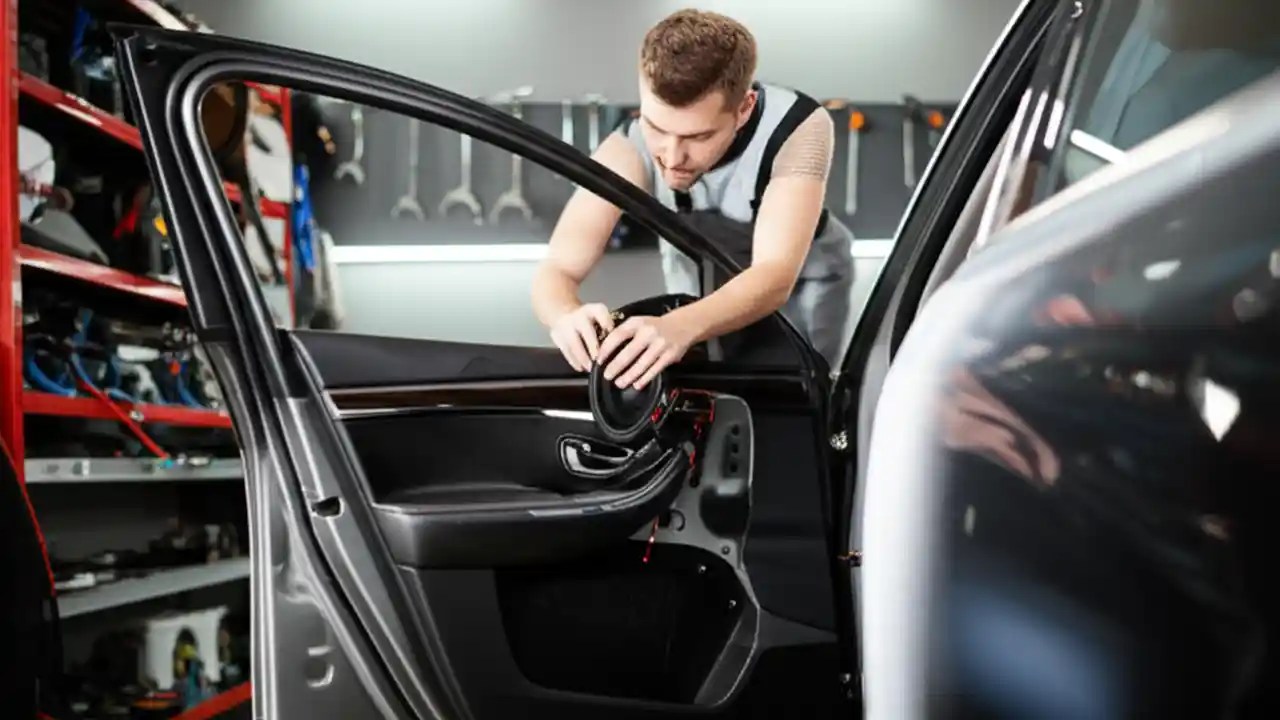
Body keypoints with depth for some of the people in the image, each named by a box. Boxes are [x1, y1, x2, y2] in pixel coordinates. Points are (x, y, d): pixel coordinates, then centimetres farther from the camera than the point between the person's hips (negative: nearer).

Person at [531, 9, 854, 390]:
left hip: (799, 283, -1)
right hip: (695, 287, 2)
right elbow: (556, 271, -36)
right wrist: (568, 316, -60)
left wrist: (680, 327, -67)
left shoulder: (798, 127, -36)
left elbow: (775, 277, -47)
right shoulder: (632, 146, -31)